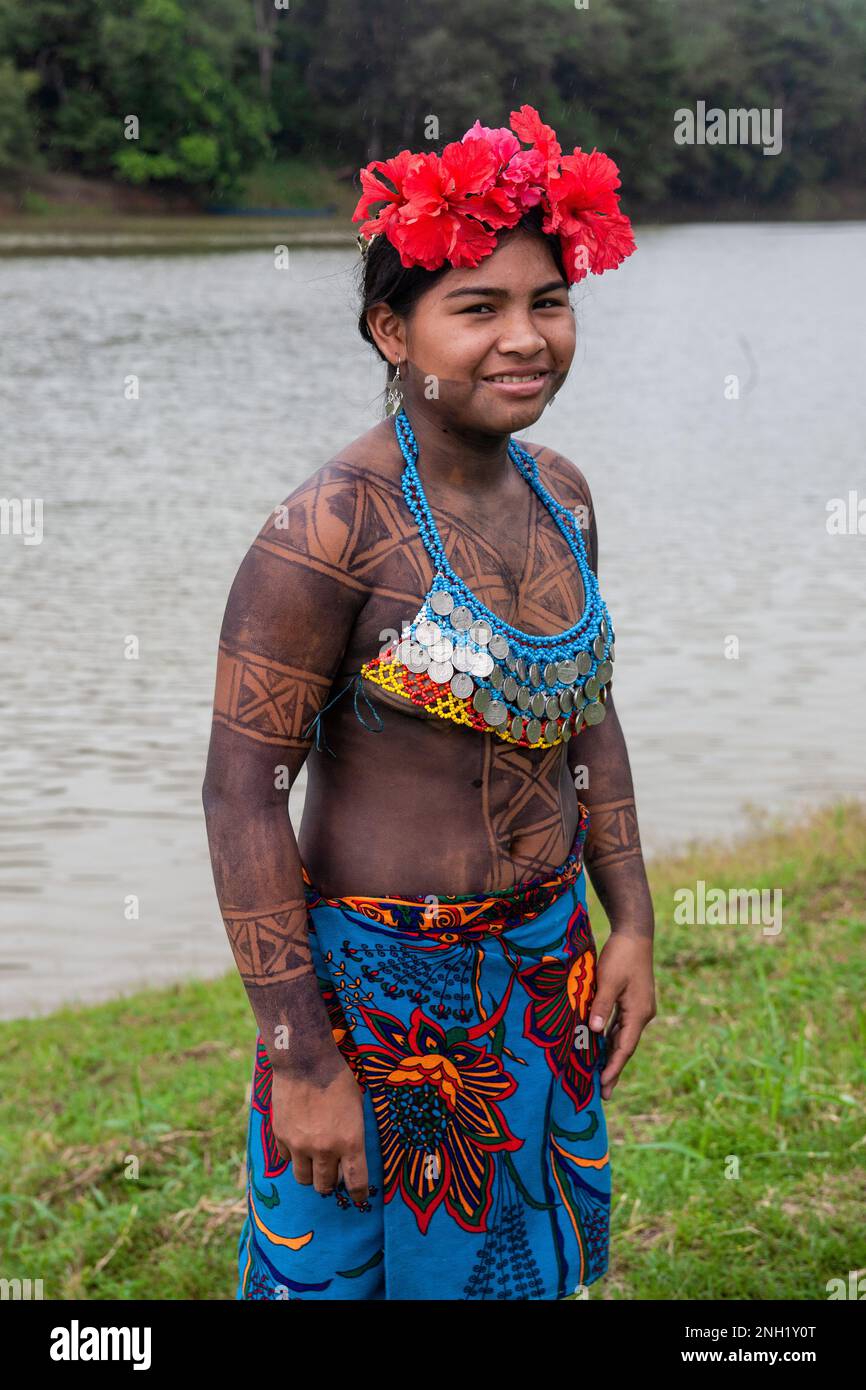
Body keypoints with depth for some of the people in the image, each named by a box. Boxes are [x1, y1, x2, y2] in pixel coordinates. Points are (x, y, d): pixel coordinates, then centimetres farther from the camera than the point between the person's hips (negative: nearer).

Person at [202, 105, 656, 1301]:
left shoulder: (560, 495, 1)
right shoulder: (332, 528, -21)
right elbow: (243, 794, -20)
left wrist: (630, 925, 10)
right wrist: (301, 1061, -20)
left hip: (546, 966, 7)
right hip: (382, 975, -7)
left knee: (523, 1255, 22)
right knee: (358, 1258, 11)